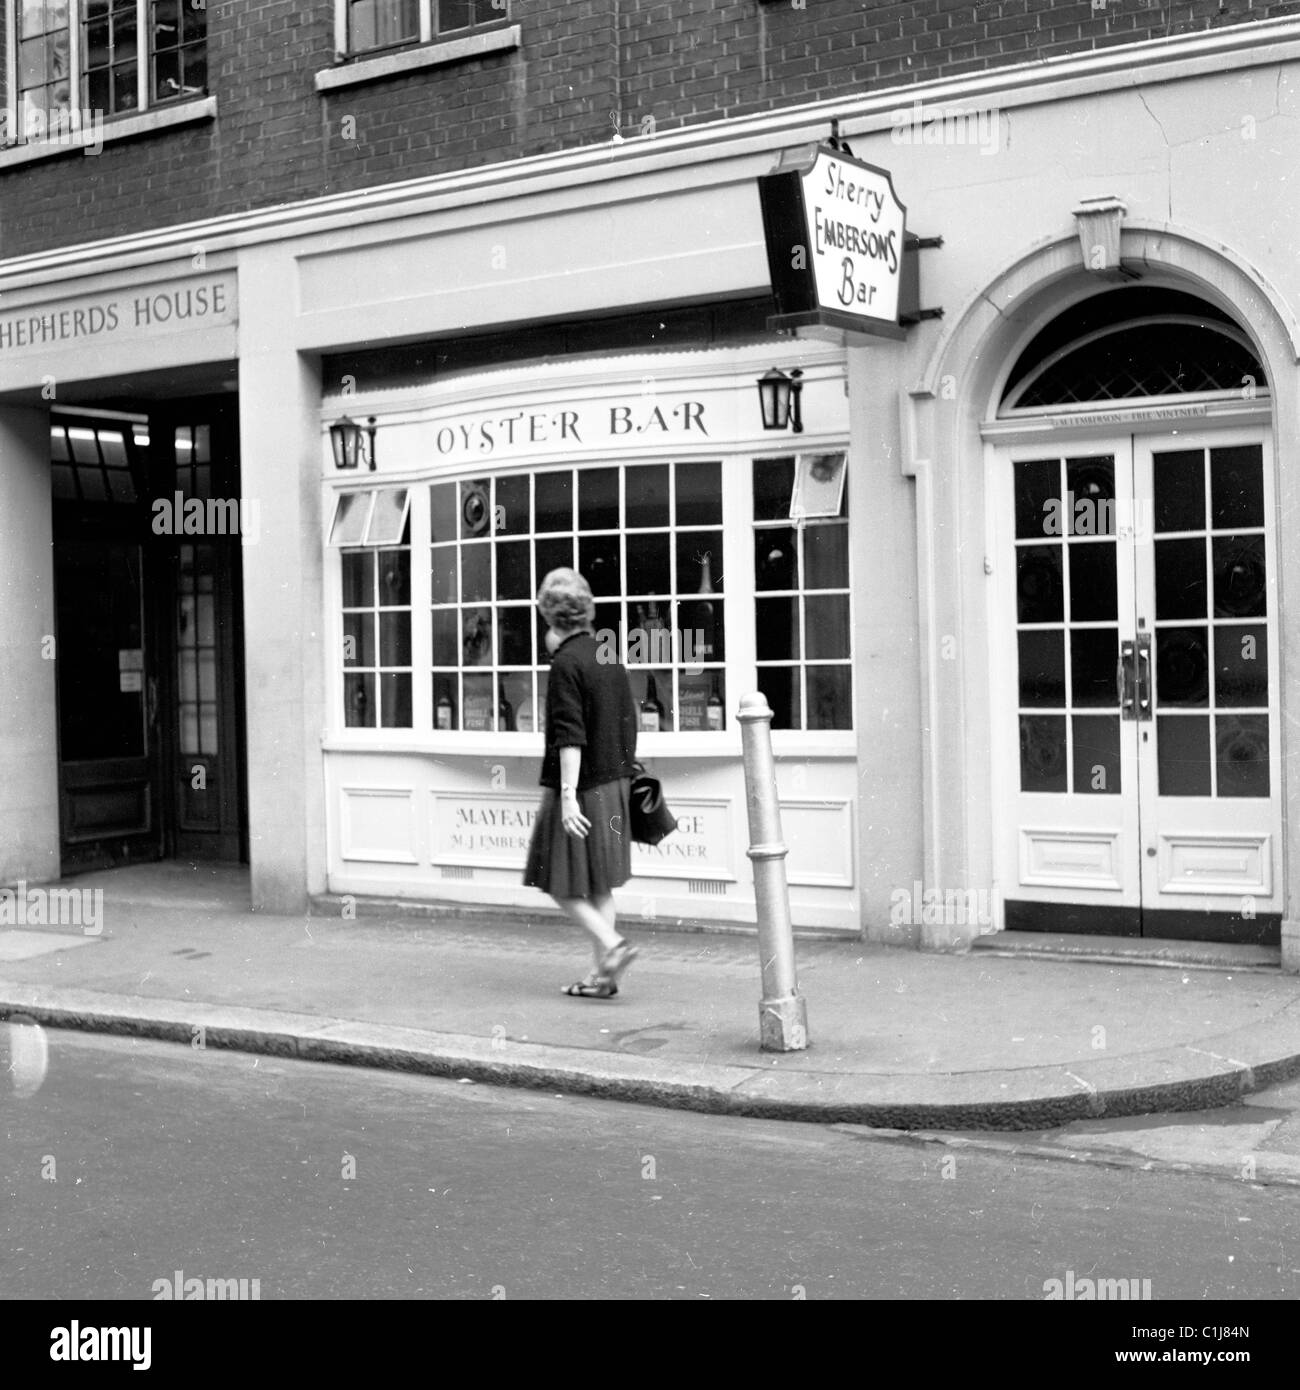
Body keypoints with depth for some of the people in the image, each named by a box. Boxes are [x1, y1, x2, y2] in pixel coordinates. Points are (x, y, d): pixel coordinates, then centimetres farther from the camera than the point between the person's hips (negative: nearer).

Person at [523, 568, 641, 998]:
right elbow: (628, 724, 14)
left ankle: (611, 944, -10)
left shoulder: (565, 663, -15)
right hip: (615, 785, 8)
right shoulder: (609, 656, 9)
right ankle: (602, 974, 14)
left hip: (581, 788, -8)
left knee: (562, 884, 3)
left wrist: (568, 795, -23)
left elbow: (570, 737, -21)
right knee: (598, 886, 12)